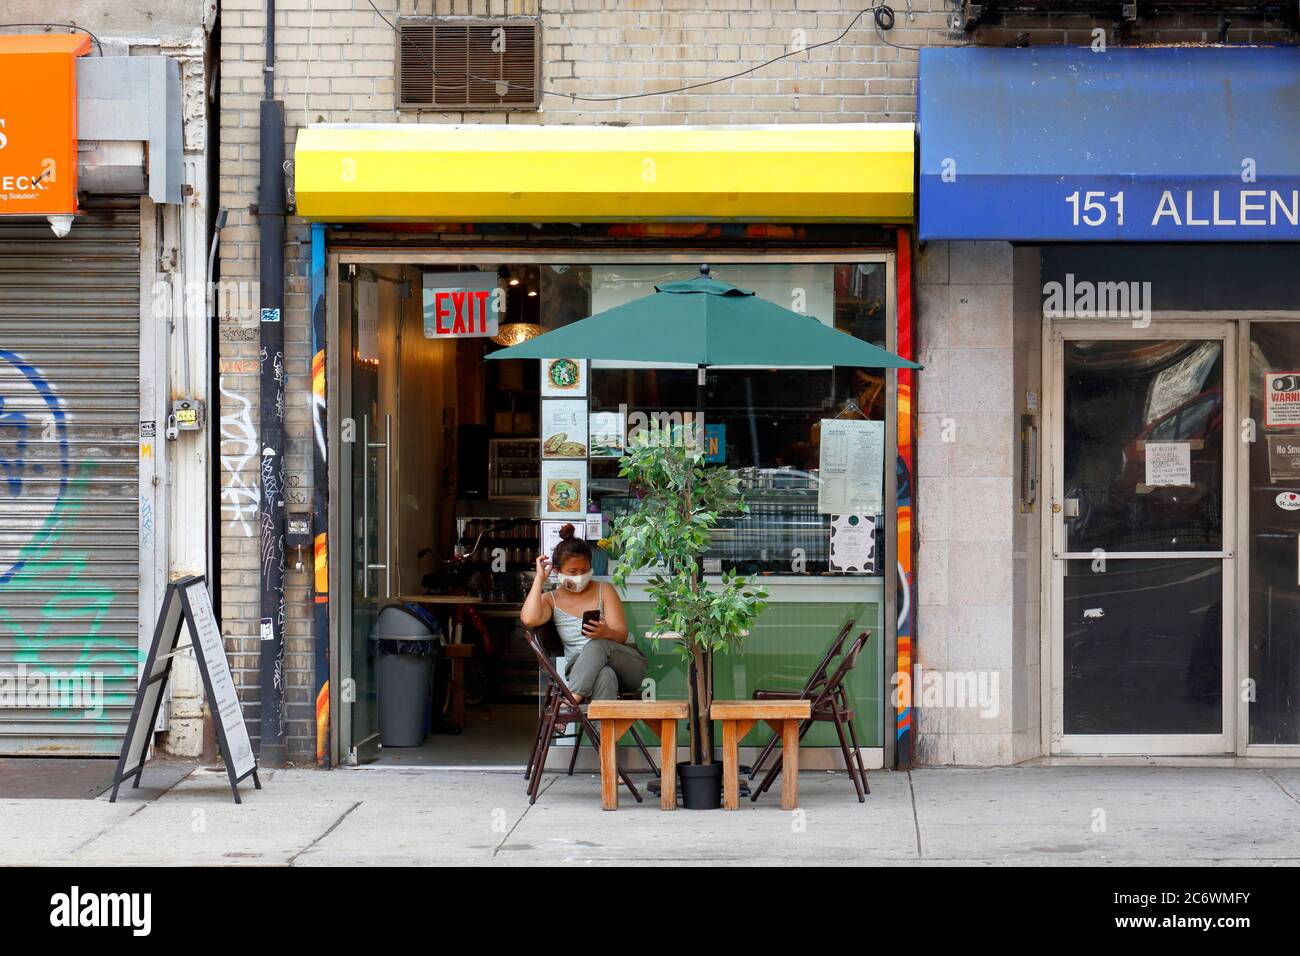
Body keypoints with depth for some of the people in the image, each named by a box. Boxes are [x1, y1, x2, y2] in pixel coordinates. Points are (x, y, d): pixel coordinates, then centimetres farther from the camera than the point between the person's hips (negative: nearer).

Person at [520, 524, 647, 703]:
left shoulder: (604, 591, 7)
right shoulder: (551, 599, 9)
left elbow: (621, 635, -4)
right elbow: (529, 619, -14)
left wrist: (606, 633, -30)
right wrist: (539, 579, -4)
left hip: (627, 663, 0)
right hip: (580, 671, 0)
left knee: (598, 644, -34)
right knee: (604, 676, -37)